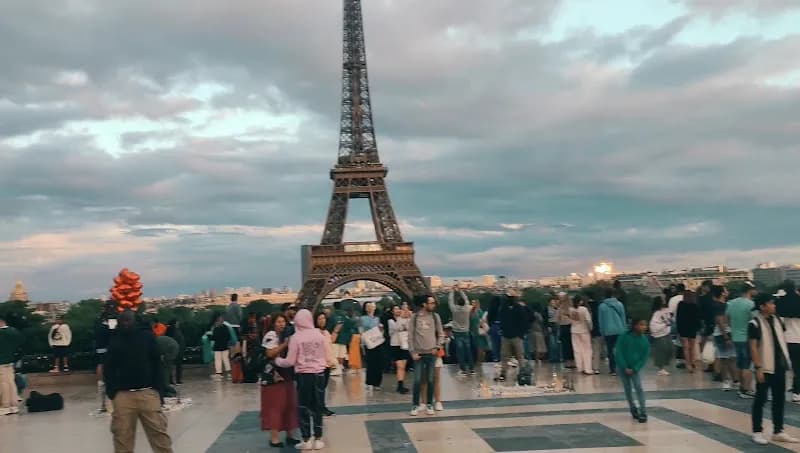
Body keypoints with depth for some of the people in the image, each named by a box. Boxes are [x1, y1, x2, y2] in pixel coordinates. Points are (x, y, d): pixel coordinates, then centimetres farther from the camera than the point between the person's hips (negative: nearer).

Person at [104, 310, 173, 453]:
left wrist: (157, 388, -2)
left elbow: (156, 363, 4)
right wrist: (111, 391, 1)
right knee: (122, 435, 3)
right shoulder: (115, 340, 5)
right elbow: (108, 368, 9)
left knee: (158, 431, -1)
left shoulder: (147, 336, 3)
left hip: (147, 392, -1)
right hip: (122, 394, 1)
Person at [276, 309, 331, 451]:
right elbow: (326, 357, 5)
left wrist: (278, 361, 11)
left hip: (303, 375, -2)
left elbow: (290, 361, -7)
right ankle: (318, 440, 15)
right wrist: (330, 363, 26)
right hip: (319, 374, 2)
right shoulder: (319, 335, -2)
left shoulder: (295, 337, -9)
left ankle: (306, 440, 14)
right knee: (317, 407, 11)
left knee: (304, 408, 10)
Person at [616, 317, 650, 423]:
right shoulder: (624, 337, -15)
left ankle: (643, 413, -11)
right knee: (628, 389, 8)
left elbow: (644, 357, -6)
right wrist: (625, 368, -15)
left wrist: (634, 369, -14)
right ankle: (633, 410, 25)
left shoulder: (645, 340, -9)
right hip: (622, 368, 0)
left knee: (639, 388, -12)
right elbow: (618, 353, -13)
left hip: (635, 368, 1)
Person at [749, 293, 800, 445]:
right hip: (765, 368, -7)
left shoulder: (776, 319, 7)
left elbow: (782, 340, 15)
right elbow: (753, 347, -15)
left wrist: (787, 360, 11)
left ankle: (778, 431, 22)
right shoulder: (755, 323, -14)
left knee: (779, 399, 12)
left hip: (780, 366, 7)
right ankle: (757, 432, 11)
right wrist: (758, 367, -18)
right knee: (761, 399, 2)